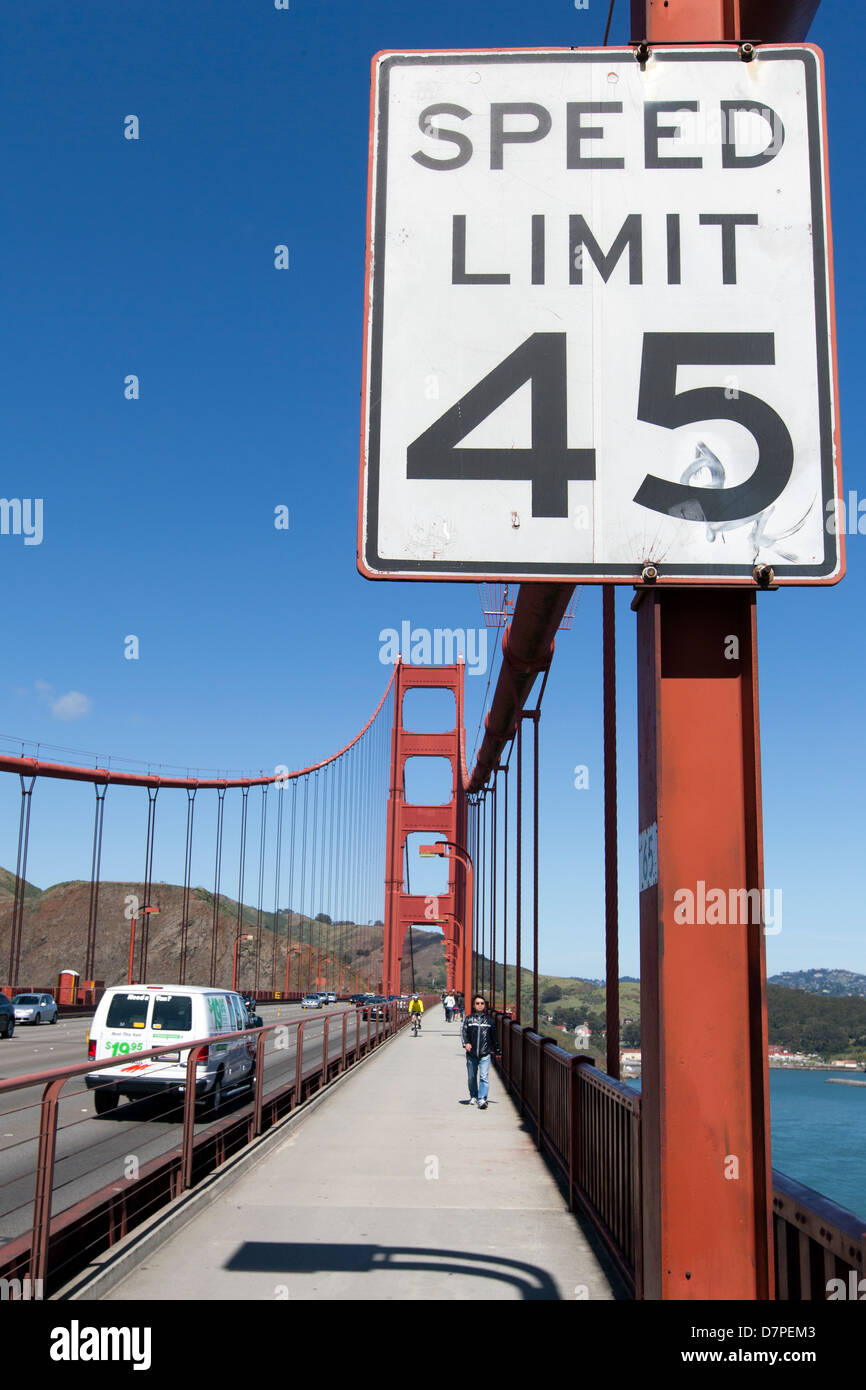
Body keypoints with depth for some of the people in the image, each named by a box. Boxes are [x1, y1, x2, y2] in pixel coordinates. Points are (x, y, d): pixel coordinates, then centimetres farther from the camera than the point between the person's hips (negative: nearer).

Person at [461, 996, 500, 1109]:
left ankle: (482, 1099, -12)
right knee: (472, 1077, 13)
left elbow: (494, 1036, 15)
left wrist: (496, 1051, 19)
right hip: (471, 1054, 1)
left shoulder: (490, 1020, 7)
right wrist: (465, 1043, -20)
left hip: (485, 1054, -1)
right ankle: (473, 1097, 31)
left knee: (484, 1077, -12)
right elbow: (463, 1032, -2)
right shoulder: (469, 1019, 5)